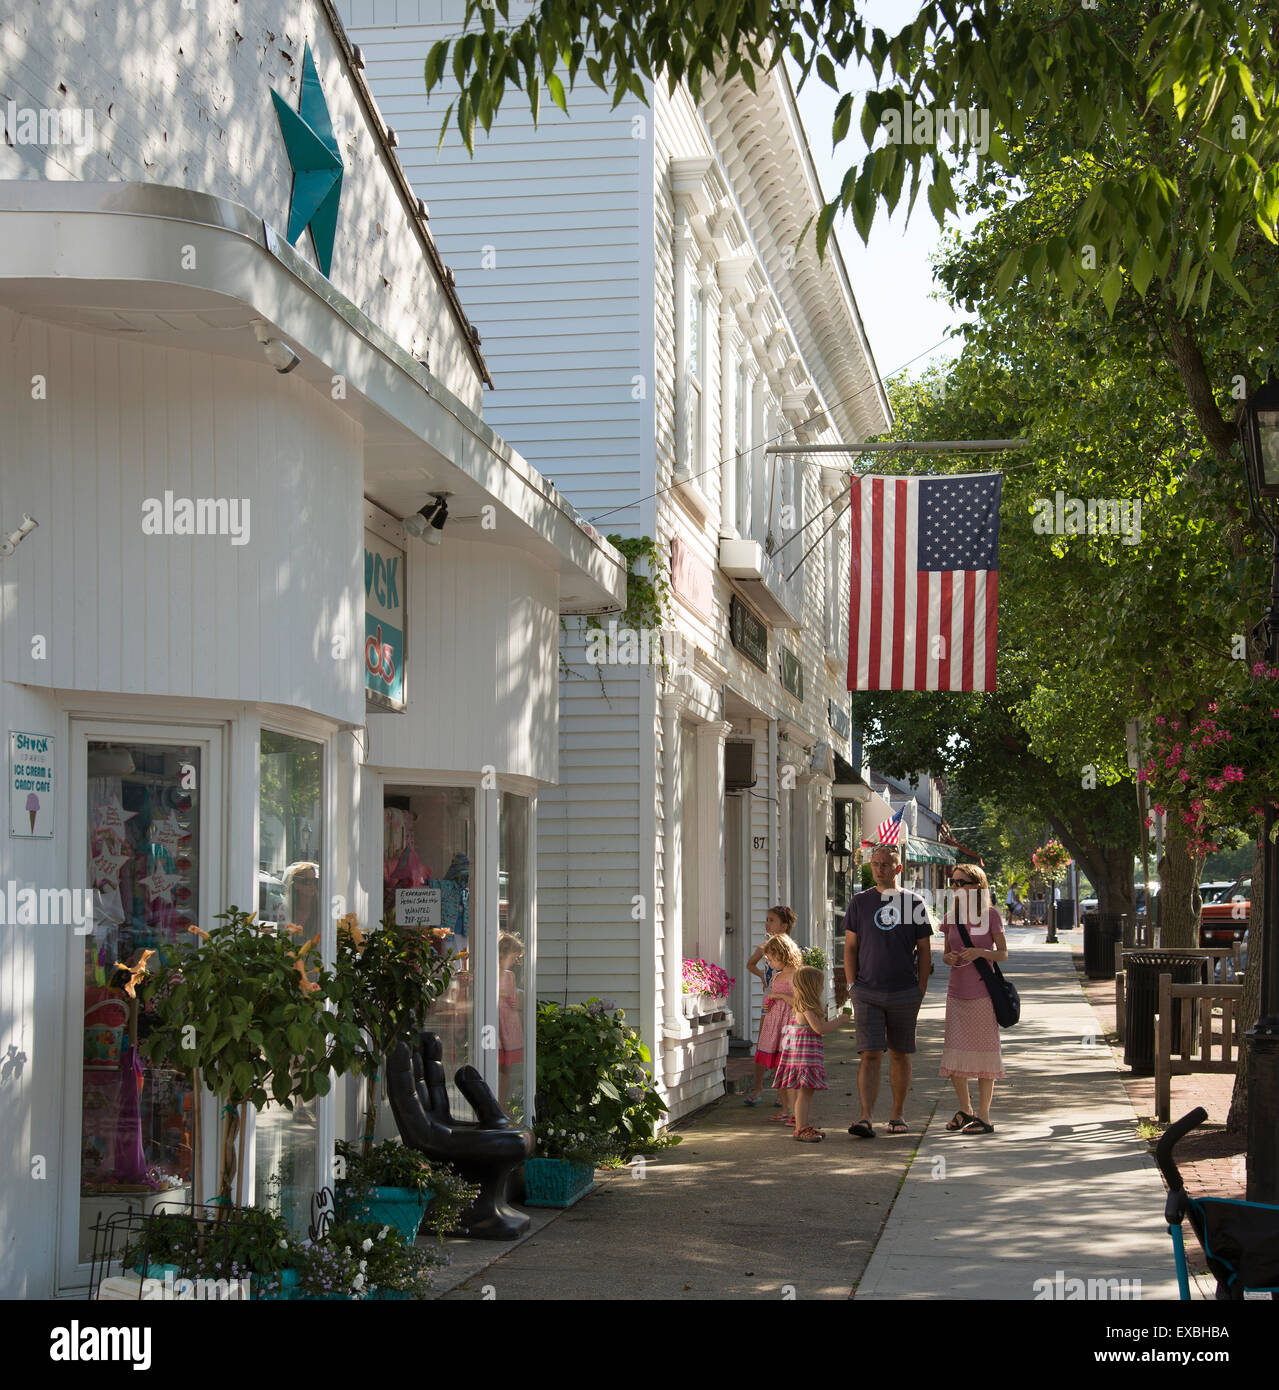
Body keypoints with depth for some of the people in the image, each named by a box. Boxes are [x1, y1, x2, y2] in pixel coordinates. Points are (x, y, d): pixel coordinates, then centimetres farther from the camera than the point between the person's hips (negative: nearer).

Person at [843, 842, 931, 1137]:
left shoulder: (914, 903, 4)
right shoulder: (859, 902, 5)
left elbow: (924, 951, 8)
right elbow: (850, 947, 7)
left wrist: (920, 991, 2)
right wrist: (854, 987, -1)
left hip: (904, 993, 1)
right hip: (868, 994, -1)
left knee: (900, 1055, 10)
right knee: (870, 1055, -10)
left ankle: (897, 1115, 22)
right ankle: (866, 1119, -16)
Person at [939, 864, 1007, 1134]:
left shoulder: (990, 914, -5)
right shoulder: (950, 917, 6)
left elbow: (1003, 953, -2)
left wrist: (980, 952, -20)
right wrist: (948, 958, -8)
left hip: (983, 992, -4)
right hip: (956, 992, 4)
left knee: (983, 1052, 1)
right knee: (954, 1056, 3)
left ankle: (983, 1117, 9)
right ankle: (965, 1110, 22)